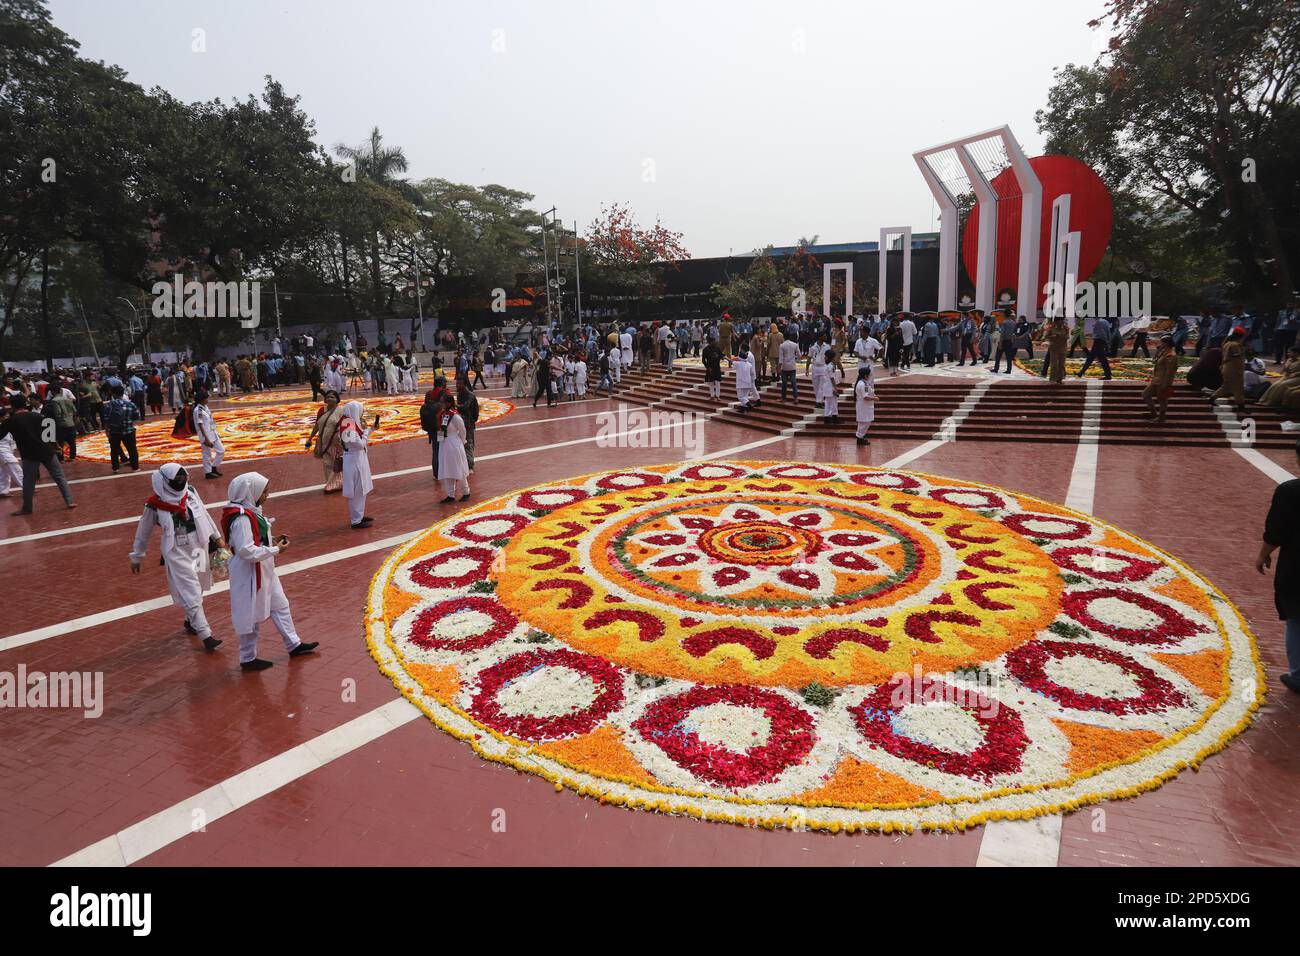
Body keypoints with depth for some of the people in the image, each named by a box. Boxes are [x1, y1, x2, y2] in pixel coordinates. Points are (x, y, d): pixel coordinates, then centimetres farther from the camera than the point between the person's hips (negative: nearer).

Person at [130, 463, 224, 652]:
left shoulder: (190, 492, -4)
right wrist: (136, 557, 9)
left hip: (199, 548, 5)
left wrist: (217, 536, 14)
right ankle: (206, 636, -6)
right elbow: (143, 532, 0)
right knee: (191, 595, -7)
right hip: (177, 554, -5)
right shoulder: (155, 505, -13)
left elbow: (204, 514, 9)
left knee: (197, 589, 19)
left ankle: (191, 621, 42)